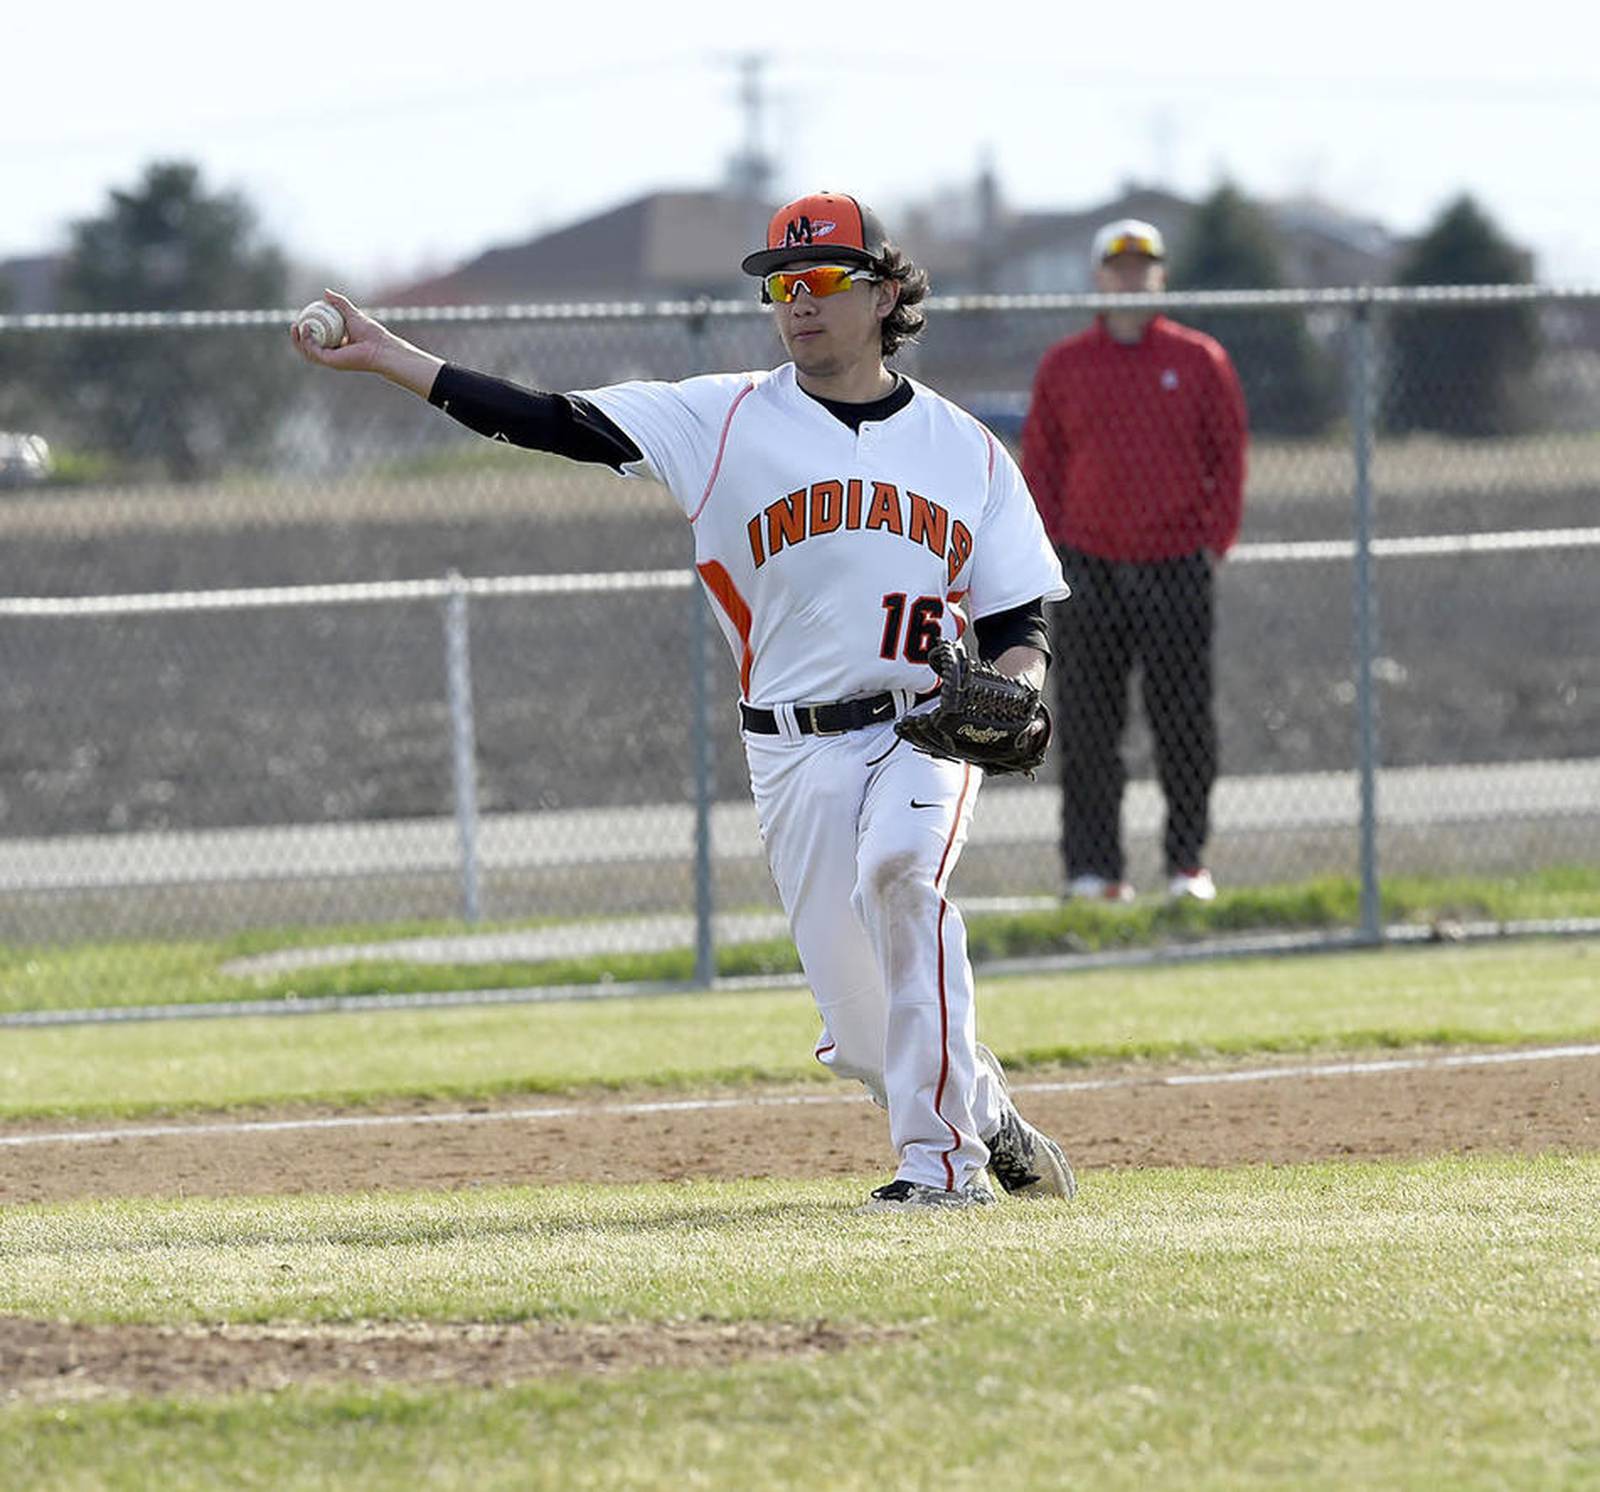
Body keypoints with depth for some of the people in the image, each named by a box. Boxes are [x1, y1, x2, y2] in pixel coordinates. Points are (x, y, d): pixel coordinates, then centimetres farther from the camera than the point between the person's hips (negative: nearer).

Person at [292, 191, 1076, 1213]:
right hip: (795, 748, 1)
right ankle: (985, 1114, 29)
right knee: (862, 1039, -3)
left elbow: (1021, 620, 9)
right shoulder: (729, 420, 4)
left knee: (899, 869, -34)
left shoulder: (964, 448, 7)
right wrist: (386, 358, -11)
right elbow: (555, 424, -3)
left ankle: (945, 1157, -23)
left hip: (925, 732, -1)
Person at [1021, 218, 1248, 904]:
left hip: (1177, 567, 0)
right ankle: (1091, 867, 2)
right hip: (1089, 569, 1)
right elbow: (1040, 463, 10)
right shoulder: (1062, 366, 7)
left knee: (1184, 720, 0)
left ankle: (1188, 860, 8)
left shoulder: (1198, 359, 6)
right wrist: (1051, 548, 0)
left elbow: (1228, 455, 9)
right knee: (1087, 726, -1)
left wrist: (1214, 541, 0)